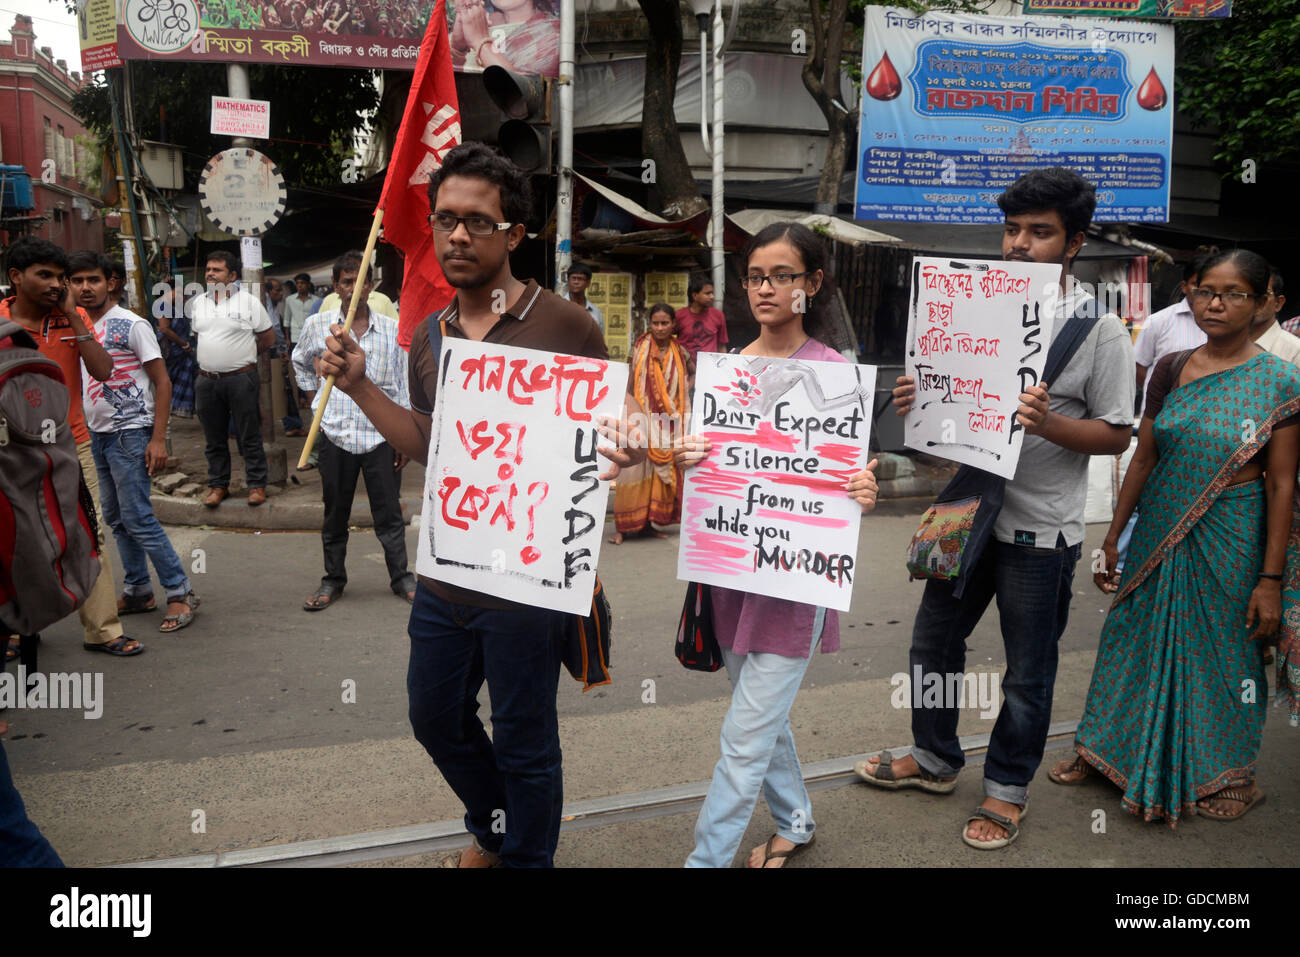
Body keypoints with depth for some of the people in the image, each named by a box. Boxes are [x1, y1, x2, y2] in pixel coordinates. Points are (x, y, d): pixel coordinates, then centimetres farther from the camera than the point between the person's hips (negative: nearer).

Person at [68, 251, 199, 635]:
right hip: (96, 434, 8)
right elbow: (79, 384, 20)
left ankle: (180, 593, -1)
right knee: (115, 518, 12)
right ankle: (138, 591, 23)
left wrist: (158, 438, -18)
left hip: (130, 433, -7)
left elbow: (162, 382, -11)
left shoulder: (131, 325, -10)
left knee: (137, 518, -9)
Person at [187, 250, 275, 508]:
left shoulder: (248, 302, -2)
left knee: (250, 436, 0)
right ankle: (218, 484, 22)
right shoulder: (197, 303, 12)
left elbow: (268, 338, 2)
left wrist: (243, 352, 3)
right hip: (207, 380, 5)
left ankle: (256, 484, 9)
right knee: (214, 438, 12)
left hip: (241, 378, -4)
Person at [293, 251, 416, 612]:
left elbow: (404, 387, 3)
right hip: (335, 434, 1)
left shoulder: (391, 329, 1)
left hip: (381, 435, -1)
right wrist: (315, 400, 14)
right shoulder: (318, 325, 3)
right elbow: (300, 362, 24)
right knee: (335, 514, 10)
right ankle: (333, 580, 23)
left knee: (389, 513, 4)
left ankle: (402, 578, 16)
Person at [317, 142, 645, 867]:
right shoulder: (430, 340, 6)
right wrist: (361, 388, 5)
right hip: (445, 576, 7)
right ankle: (494, 831, 51)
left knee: (523, 745, 10)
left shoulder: (565, 328, -13)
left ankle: (526, 855, 38)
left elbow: (601, 445, -7)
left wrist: (623, 455, -30)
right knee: (437, 719, 24)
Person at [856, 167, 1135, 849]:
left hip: (1040, 530, -5)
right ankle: (935, 760, 39)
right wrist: (919, 400, -8)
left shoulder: (1100, 331, -9)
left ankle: (1006, 789, 32)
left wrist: (1048, 423, -27)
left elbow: (1116, 435, -9)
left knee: (1027, 674, 10)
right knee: (933, 643, 17)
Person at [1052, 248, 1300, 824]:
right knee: (1139, 639, 14)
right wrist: (1112, 539, 6)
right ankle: (1105, 749, 32)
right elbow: (1143, 459, 6)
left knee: (1220, 648, 11)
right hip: (1158, 531, 3)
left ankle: (1226, 773, 33)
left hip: (1230, 538, -3)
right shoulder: (1170, 371, 1)